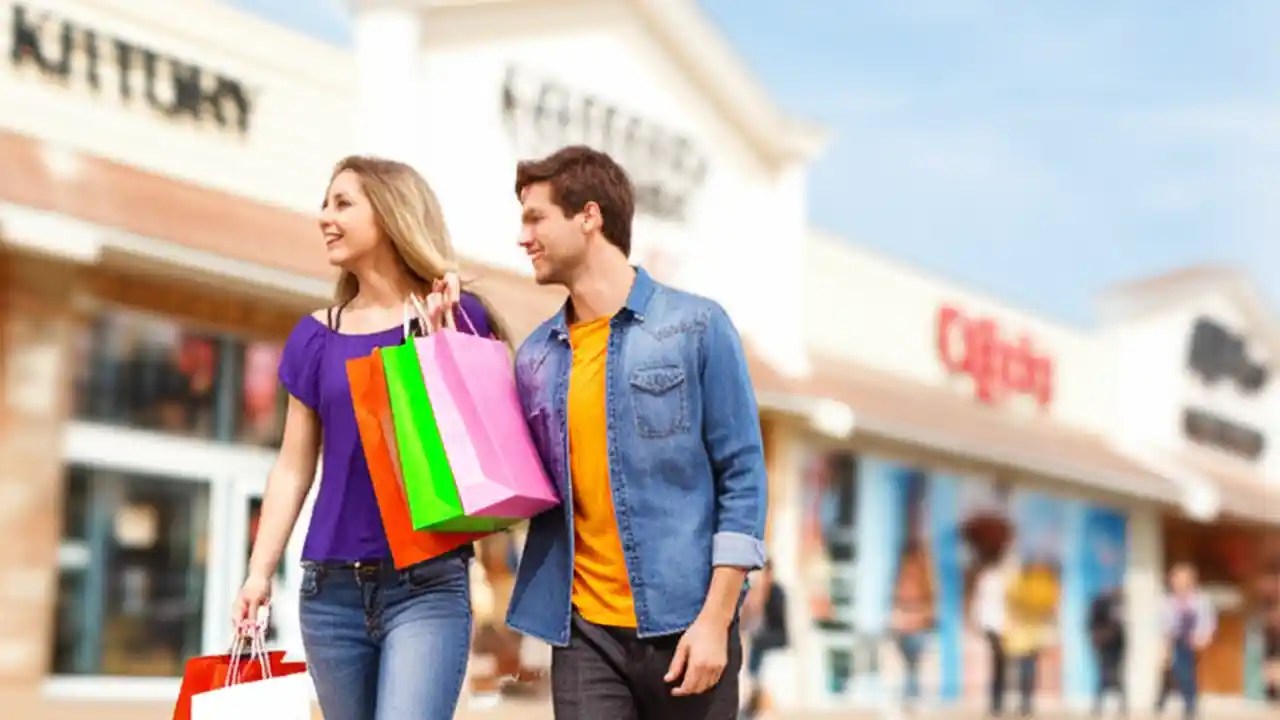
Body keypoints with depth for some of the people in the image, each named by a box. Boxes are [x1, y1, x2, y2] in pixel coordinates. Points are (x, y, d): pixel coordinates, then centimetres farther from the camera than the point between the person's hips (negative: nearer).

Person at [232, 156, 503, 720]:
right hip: (331, 587, 4)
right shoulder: (316, 336, 11)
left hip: (427, 584, -4)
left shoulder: (456, 313, 1)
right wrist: (259, 572, 4)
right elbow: (294, 467, 12)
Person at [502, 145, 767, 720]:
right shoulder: (535, 355, 8)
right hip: (583, 630, 3)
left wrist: (715, 618, -12)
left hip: (684, 622, -3)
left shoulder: (695, 327, -3)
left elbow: (742, 473, -5)